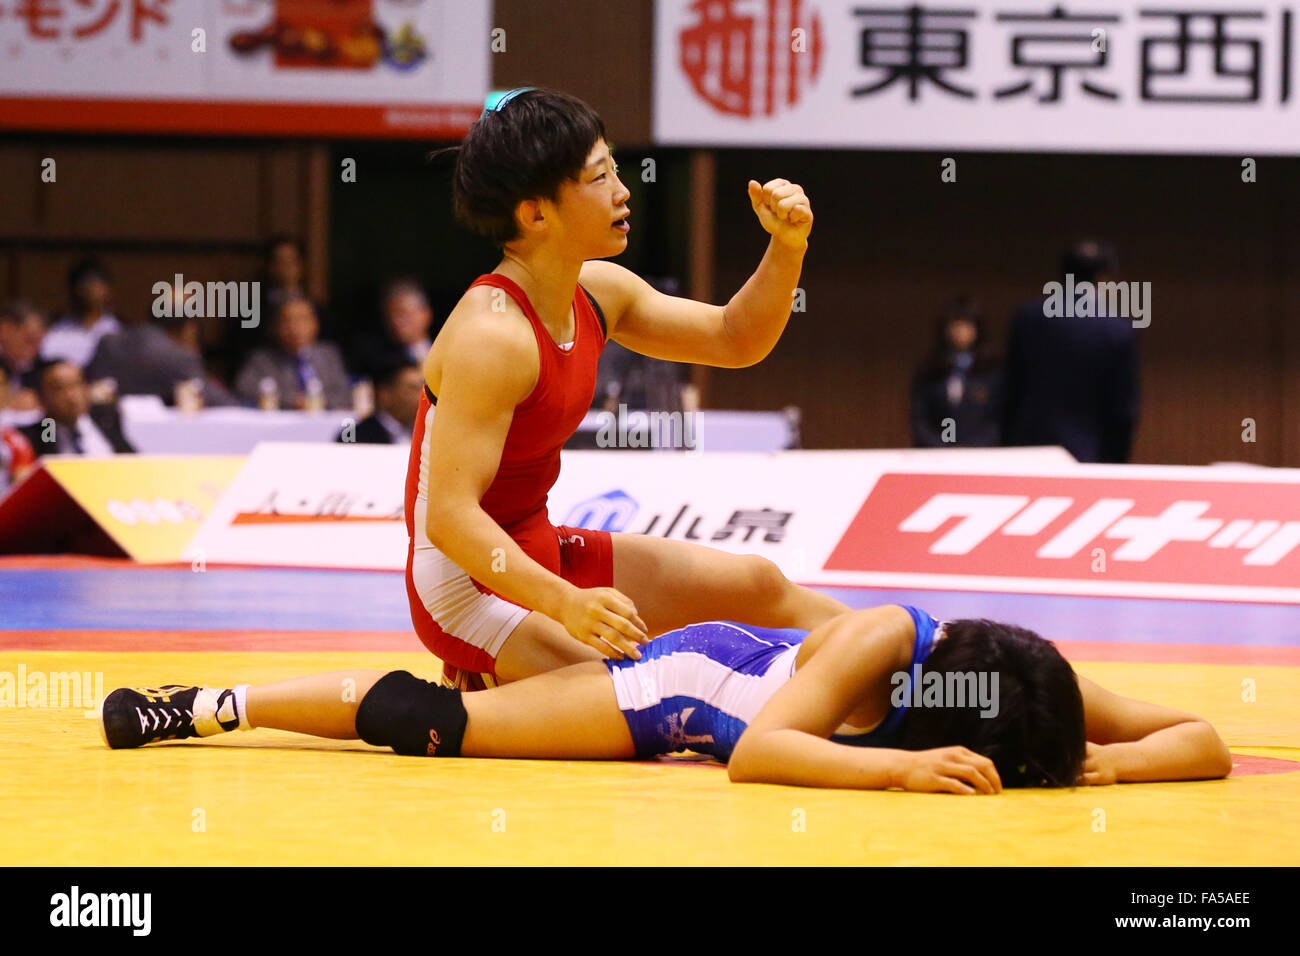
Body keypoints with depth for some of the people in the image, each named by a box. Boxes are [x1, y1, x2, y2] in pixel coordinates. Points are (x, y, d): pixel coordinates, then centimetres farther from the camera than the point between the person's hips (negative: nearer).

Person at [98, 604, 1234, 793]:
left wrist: (1099, 764, -42)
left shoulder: (1030, 679, -27)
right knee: (426, 723, -2)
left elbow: (1204, 742, -23)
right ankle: (217, 705, 16)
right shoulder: (878, 644, -41)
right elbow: (756, 753, -46)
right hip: (688, 683, -6)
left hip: (765, 665, 6)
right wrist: (897, 766, -58)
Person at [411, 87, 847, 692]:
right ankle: (483, 692, -3)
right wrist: (564, 605, -43)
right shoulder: (491, 337, -27)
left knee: (760, 587, 14)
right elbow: (450, 516, -32)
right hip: (468, 588, -10)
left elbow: (735, 340, 18)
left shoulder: (597, 292, 2)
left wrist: (787, 246, 0)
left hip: (541, 557, 10)